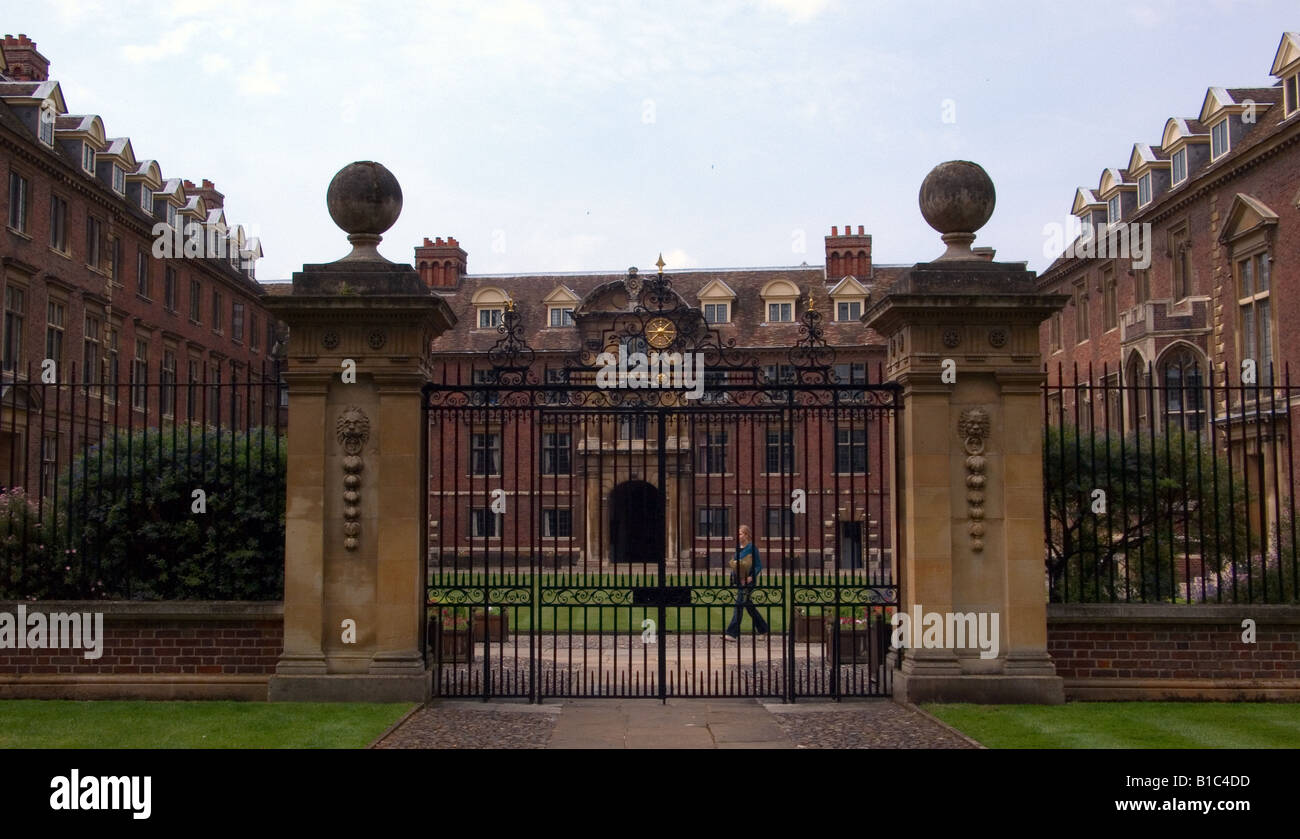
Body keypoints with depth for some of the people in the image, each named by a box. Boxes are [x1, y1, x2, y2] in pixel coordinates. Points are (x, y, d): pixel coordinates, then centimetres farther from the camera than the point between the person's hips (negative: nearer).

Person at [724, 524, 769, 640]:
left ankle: (732, 633, -10)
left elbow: (758, 566, -13)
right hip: (739, 581, 8)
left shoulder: (752, 548, -12)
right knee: (748, 606, 15)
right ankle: (763, 629, 27)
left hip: (747, 582, -8)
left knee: (739, 605, -10)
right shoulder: (738, 548, 12)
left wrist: (751, 577, -25)